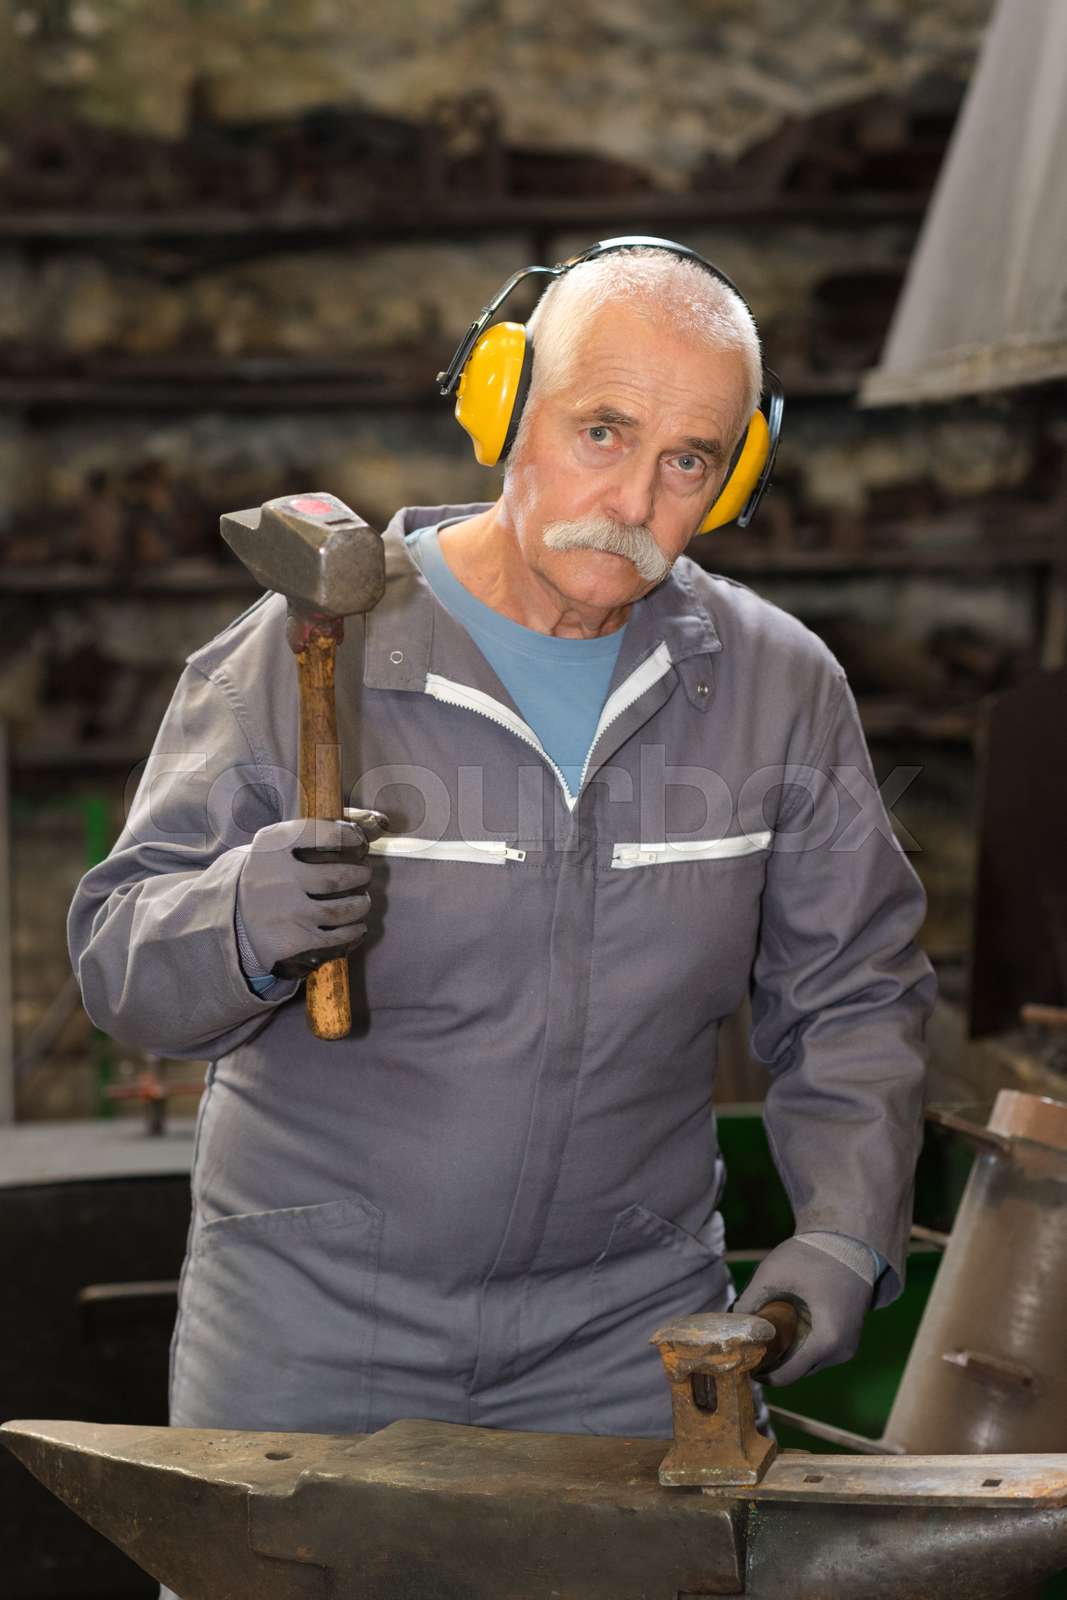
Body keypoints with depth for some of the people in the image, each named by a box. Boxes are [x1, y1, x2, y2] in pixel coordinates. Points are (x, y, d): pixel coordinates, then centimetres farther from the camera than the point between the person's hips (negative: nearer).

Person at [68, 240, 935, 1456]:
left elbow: (851, 999, 7)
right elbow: (118, 963, -9)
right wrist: (238, 925, -31)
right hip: (314, 1309, -2)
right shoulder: (304, 648, -11)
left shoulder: (780, 688, 0)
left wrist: (844, 1233, -6)